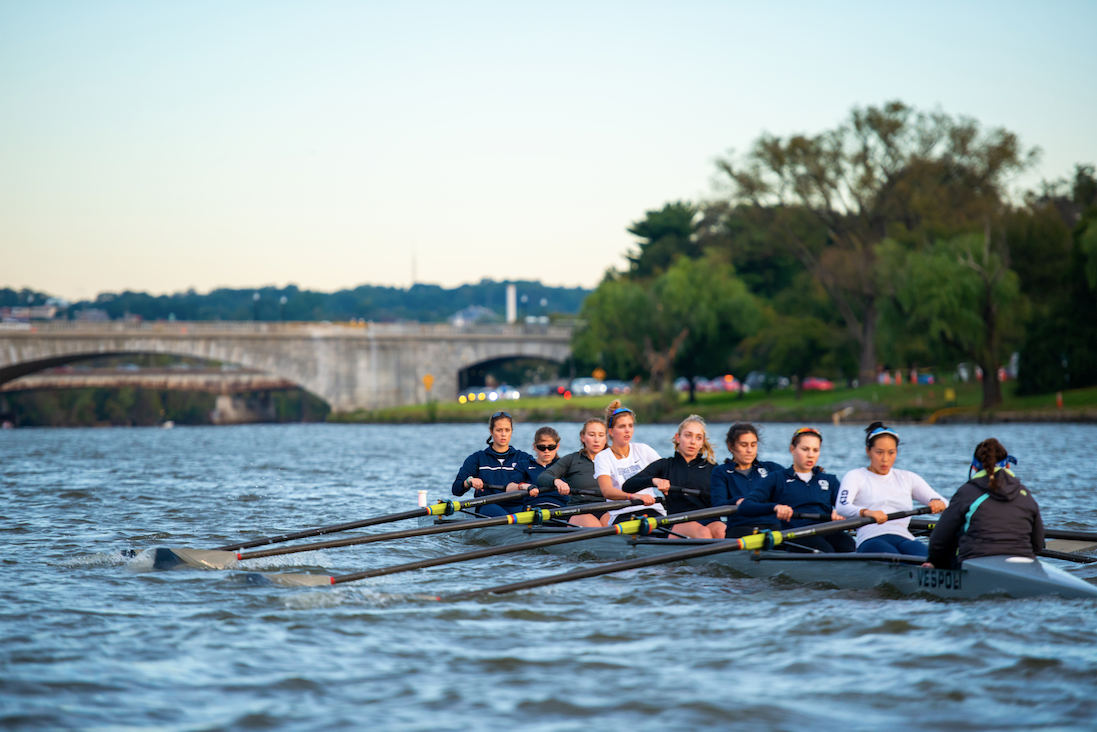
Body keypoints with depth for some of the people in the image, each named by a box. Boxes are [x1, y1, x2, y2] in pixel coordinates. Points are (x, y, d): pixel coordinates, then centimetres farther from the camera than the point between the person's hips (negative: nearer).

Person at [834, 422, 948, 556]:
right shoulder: (855, 476, 16)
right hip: (871, 541, -3)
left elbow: (945, 504, 18)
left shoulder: (908, 478, 28)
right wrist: (866, 512, -29)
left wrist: (938, 504, -10)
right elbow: (841, 507, -5)